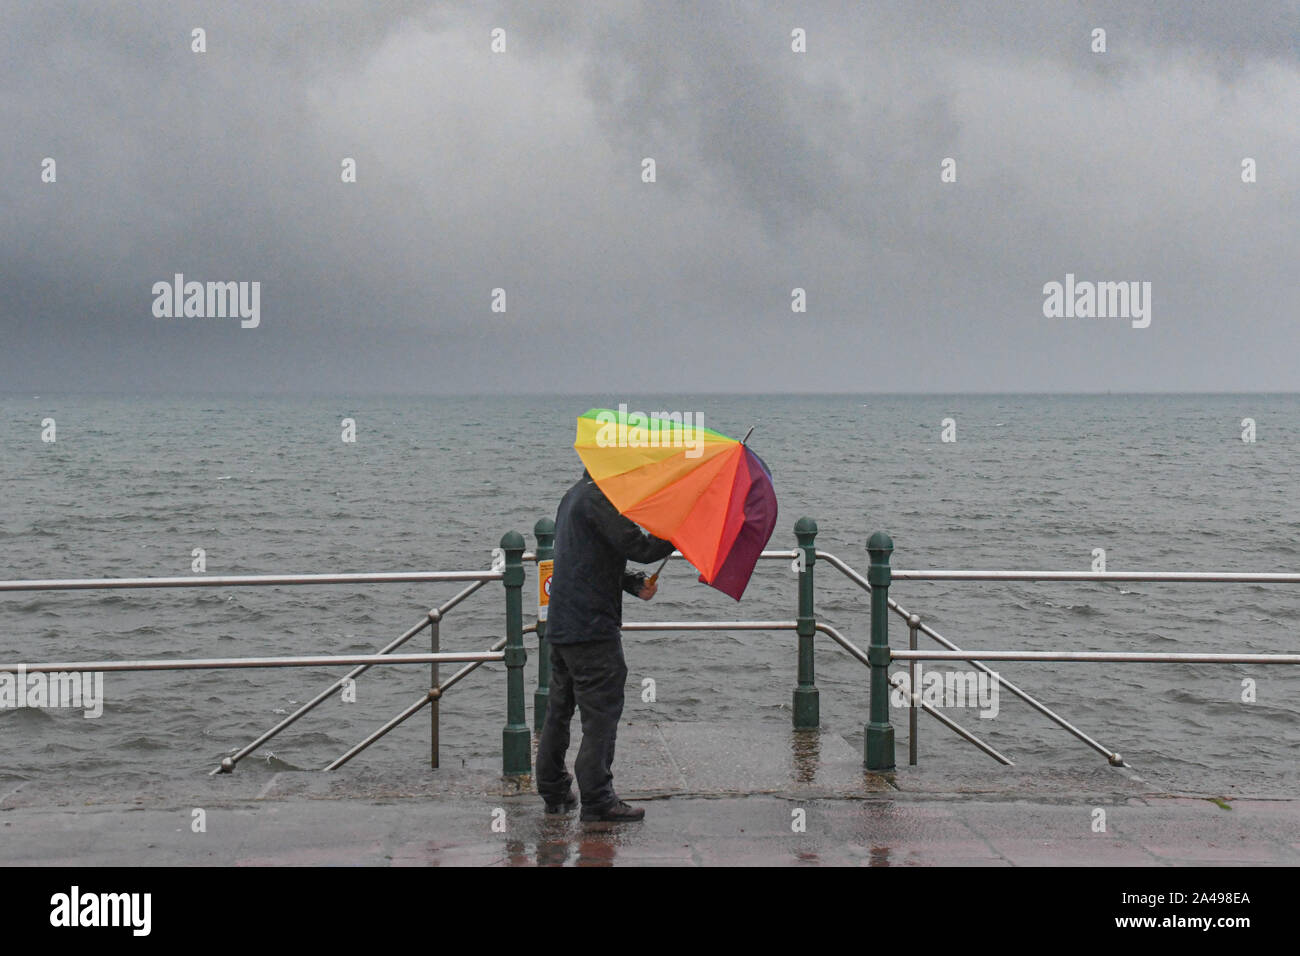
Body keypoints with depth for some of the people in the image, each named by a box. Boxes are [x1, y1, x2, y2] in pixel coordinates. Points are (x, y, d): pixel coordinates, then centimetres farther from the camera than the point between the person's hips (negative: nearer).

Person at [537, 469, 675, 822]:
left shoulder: (574, 496, 17)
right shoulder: (598, 498, -15)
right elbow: (637, 547, -20)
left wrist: (634, 583, 7)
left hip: (562, 624, 10)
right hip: (592, 625, -10)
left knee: (560, 707, 16)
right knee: (602, 711, -5)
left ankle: (554, 791, 24)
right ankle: (597, 799, -2)